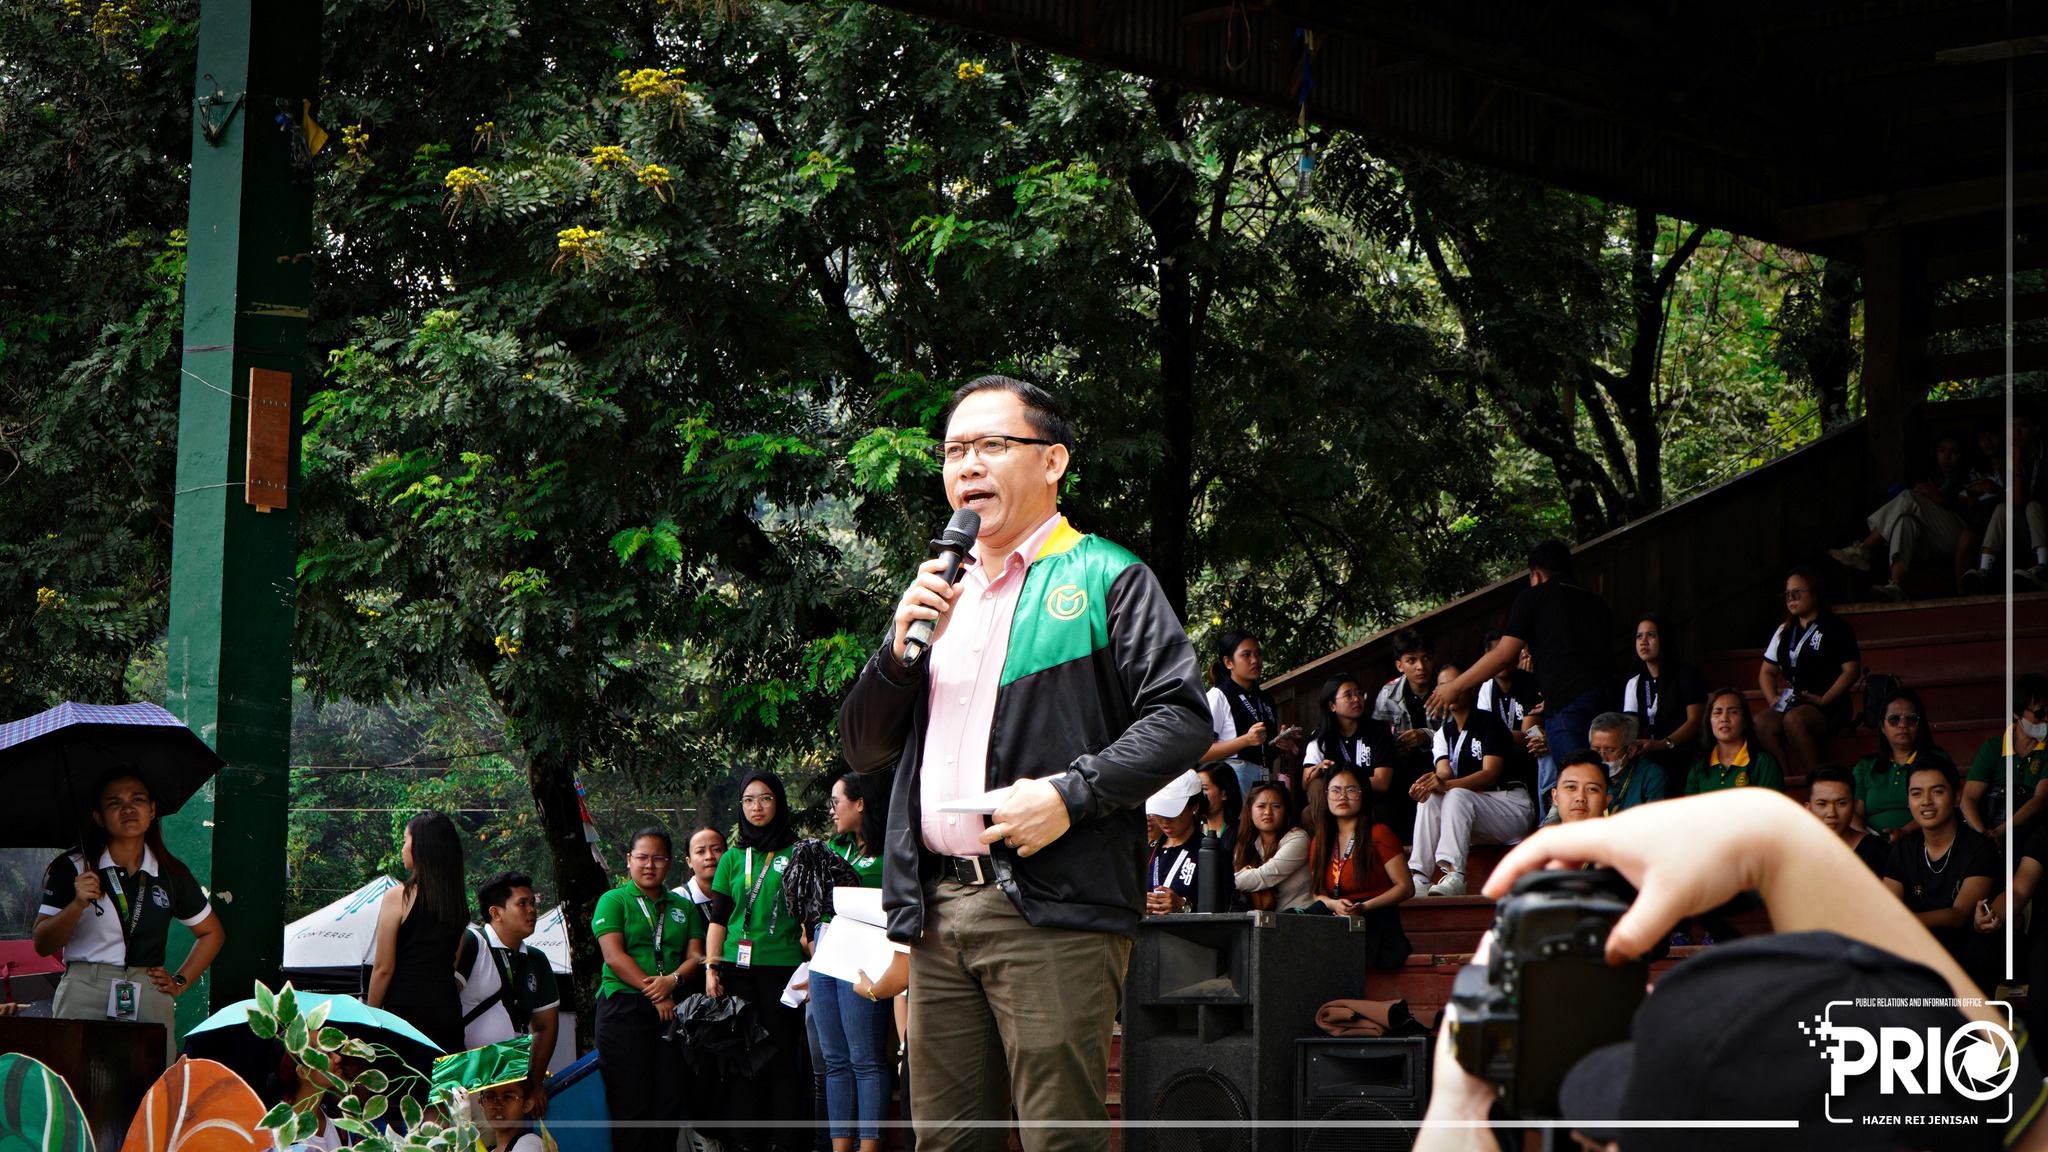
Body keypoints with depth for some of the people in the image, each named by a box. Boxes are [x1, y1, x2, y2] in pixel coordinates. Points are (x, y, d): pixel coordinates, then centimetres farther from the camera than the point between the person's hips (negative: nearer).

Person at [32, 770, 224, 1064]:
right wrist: (77, 905, -15)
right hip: (84, 1001, -2)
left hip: (150, 1005, 2)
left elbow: (212, 933, 25)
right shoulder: (73, 870, 4)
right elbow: (42, 945, 0)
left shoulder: (172, 875, 11)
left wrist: (180, 982, 14)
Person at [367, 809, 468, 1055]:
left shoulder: (398, 897, -7)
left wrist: (370, 1018, 3)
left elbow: (383, 968, -5)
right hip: (448, 1011, 5)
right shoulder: (459, 902, 8)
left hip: (407, 1009, -5)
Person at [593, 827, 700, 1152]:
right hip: (624, 1008, -4)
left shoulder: (682, 907, 18)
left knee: (670, 1099, -1)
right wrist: (654, 993, -13)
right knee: (631, 1101, -6)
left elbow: (696, 956, 9)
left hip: (673, 1011, 4)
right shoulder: (614, 901, 5)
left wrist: (674, 979, -13)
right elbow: (614, 956, -6)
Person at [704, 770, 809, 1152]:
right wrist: (712, 967, 4)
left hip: (782, 967, -3)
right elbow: (718, 919, 13)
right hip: (738, 969, 3)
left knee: (783, 1057, -5)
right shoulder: (733, 858, 14)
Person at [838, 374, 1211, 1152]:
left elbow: (1182, 718, -6)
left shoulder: (1103, 579, 4)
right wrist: (903, 647, 2)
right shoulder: (939, 591, 23)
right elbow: (863, 749, 20)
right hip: (938, 910, 6)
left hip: (1054, 906, -6)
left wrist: (1072, 793, -17)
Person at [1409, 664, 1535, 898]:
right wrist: (1433, 781, -31)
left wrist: (1447, 785, -35)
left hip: (1513, 805, -6)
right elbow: (1444, 772, -3)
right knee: (1429, 798, -22)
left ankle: (1454, 877, -47)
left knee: (1457, 796, -33)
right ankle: (1419, 876, -33)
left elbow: (1490, 774, -19)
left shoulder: (1489, 723, -6)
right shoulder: (1443, 733, 14)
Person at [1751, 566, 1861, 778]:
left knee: (1793, 719, -38)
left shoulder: (1835, 627, 4)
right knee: (1761, 722, -28)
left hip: (1828, 706, -5)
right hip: (1792, 703, 5)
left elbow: (1852, 670, -5)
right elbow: (1766, 672, 25)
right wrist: (1772, 699, 5)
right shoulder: (1784, 632, 23)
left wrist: (1823, 700, -13)